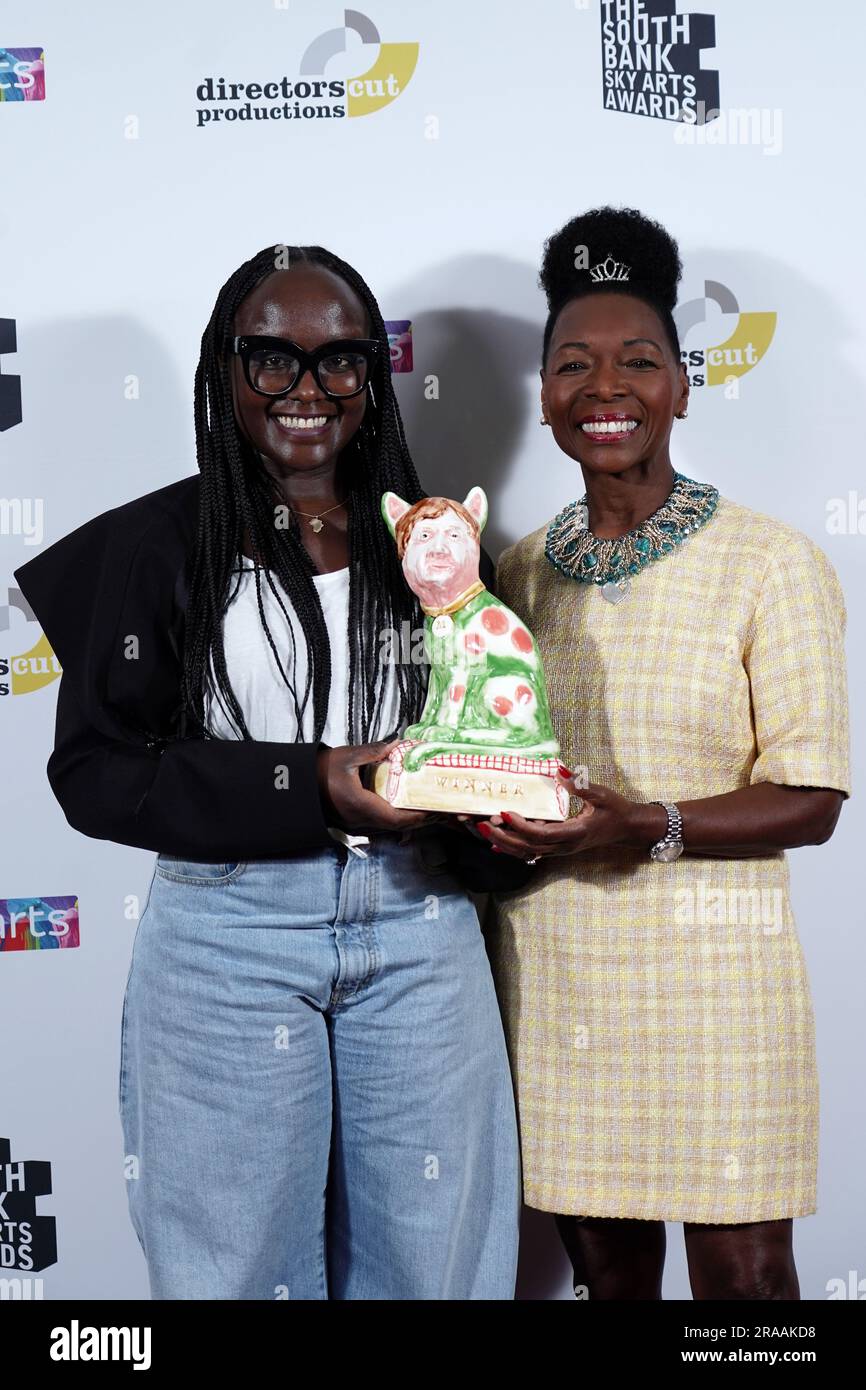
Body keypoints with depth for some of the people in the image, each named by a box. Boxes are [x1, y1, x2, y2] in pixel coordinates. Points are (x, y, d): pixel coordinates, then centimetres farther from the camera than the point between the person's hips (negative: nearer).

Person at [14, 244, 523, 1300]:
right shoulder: (159, 542, -3)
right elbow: (94, 769, -8)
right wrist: (305, 788, -18)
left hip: (419, 934, 3)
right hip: (231, 942, -3)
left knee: (429, 1255, 12)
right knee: (245, 1260, 11)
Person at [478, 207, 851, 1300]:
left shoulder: (771, 562, -7)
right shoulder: (523, 567, 8)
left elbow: (810, 798, -9)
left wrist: (646, 828, -24)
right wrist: (494, 816, -5)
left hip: (710, 961, -4)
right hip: (550, 962, 4)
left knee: (741, 1270, 7)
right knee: (604, 1262, 15)